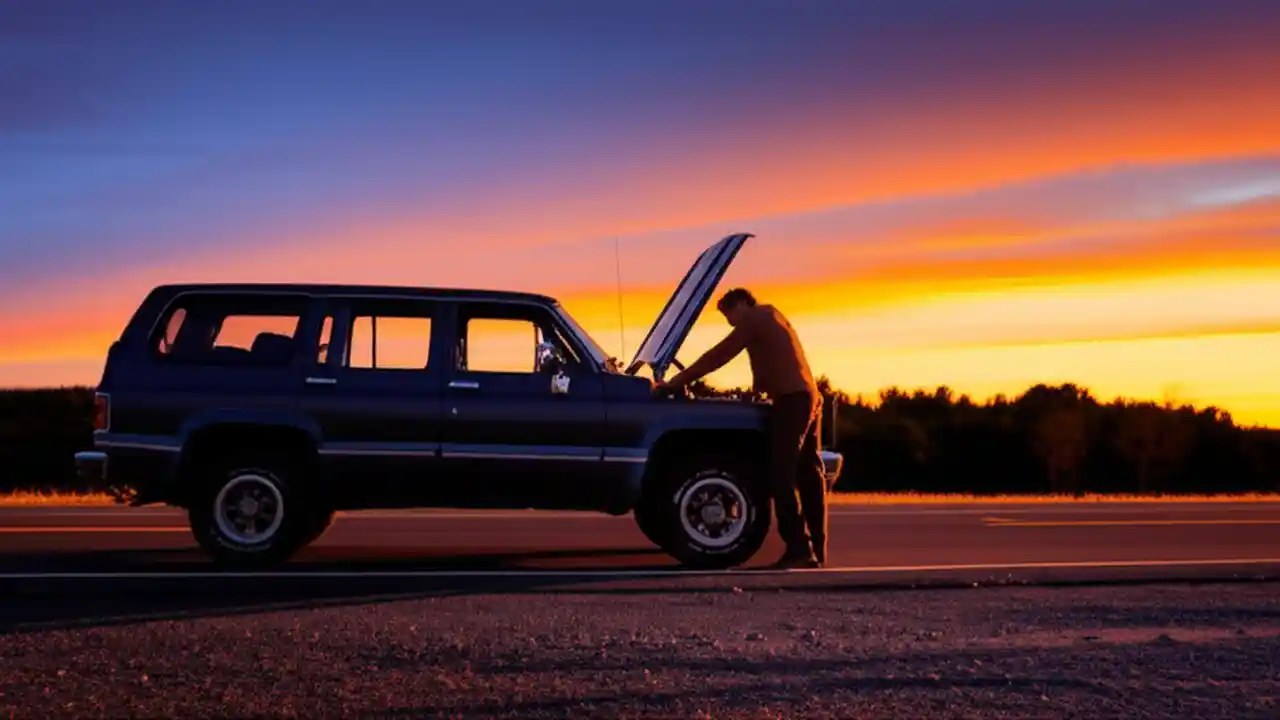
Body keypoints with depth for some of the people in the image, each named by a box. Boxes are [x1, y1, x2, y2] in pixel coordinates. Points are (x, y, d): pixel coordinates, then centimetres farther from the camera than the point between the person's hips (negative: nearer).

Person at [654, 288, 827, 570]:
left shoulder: (755, 319, -1)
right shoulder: (771, 319, 27)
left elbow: (717, 356, -5)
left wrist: (675, 382, -4)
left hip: (792, 400, -10)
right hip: (810, 398, 10)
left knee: (783, 476, -11)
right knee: (808, 475, 8)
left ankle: (799, 549, -16)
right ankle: (815, 551, 8)